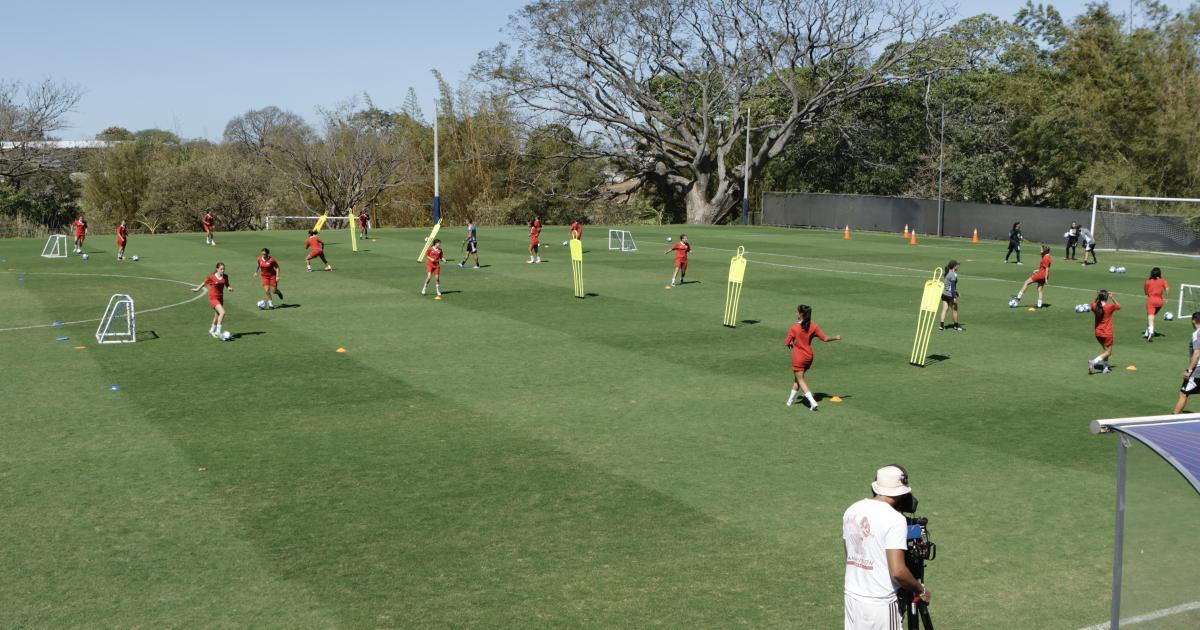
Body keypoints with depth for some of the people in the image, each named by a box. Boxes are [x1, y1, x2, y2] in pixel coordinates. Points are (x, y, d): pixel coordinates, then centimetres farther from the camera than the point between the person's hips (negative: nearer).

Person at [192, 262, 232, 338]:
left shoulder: (225, 277, -1)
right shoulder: (211, 277, -13)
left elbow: (227, 285, 13)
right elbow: (204, 283, 3)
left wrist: (230, 288, -9)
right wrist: (197, 289, 13)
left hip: (220, 298, 6)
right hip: (213, 298, -6)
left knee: (217, 315, 17)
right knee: (222, 312, -23)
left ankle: (212, 330, 41)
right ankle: (218, 331, -18)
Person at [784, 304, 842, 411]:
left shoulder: (794, 328, -17)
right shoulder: (813, 327, -5)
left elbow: (787, 343, -13)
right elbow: (825, 339, -1)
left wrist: (792, 344, 11)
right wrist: (836, 338, 16)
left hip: (798, 358, -6)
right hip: (809, 357, 6)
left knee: (800, 380, 1)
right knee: (797, 378, 20)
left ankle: (812, 402, -15)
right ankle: (790, 401, 29)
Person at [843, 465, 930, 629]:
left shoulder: (851, 511, 4)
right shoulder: (895, 519, -17)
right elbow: (897, 571, -22)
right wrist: (920, 590, -6)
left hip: (852, 597, 6)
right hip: (881, 603, -6)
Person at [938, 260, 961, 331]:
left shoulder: (947, 273, 9)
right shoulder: (953, 275, -15)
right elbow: (952, 287, -19)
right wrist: (954, 297, -18)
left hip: (944, 294, 7)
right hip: (950, 295, -7)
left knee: (944, 310, 5)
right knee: (955, 310, 10)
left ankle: (941, 325, -3)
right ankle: (956, 325, 22)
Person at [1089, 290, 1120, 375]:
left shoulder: (1095, 306, -5)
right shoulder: (1110, 307, -16)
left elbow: (1093, 303, 20)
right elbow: (1119, 307, 4)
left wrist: (1096, 297, 7)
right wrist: (1113, 298, 0)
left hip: (1098, 333, 5)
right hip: (1107, 334, -5)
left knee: (1105, 350, 22)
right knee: (1108, 352, 3)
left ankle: (1105, 368, 17)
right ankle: (1093, 362, -18)